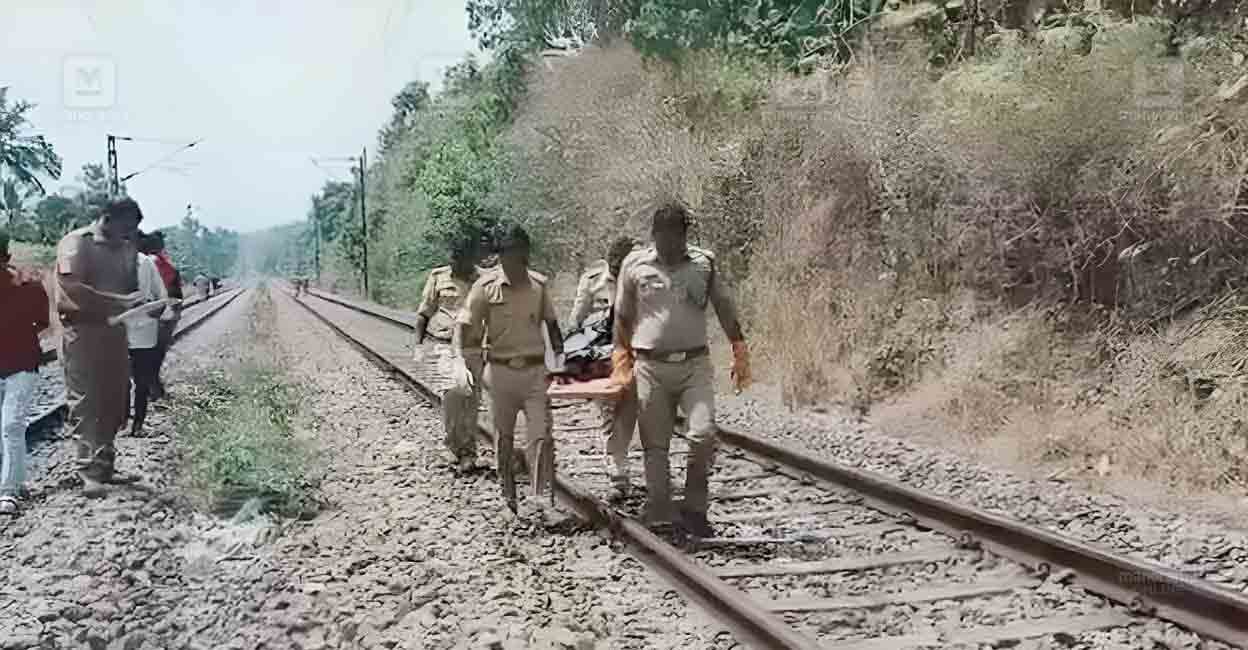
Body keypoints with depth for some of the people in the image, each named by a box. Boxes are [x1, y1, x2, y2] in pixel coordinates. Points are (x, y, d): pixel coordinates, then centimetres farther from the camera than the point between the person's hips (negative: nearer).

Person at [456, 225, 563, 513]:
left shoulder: (539, 284, 0)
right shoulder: (486, 286, -8)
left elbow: (551, 323, 14)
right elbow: (463, 325, -9)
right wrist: (460, 362, -24)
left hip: (535, 371, 1)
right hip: (500, 371, -1)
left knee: (542, 437, -7)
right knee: (503, 438, 12)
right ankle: (509, 495, 27)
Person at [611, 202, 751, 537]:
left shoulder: (704, 263, 5)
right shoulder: (635, 264, 3)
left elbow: (724, 308, 10)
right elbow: (622, 317, 11)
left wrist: (740, 353, 5)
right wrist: (621, 362, 9)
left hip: (695, 364, 0)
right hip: (651, 368, 0)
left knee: (703, 435, -14)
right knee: (655, 446, 4)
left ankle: (694, 509, 4)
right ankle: (658, 519, 14)